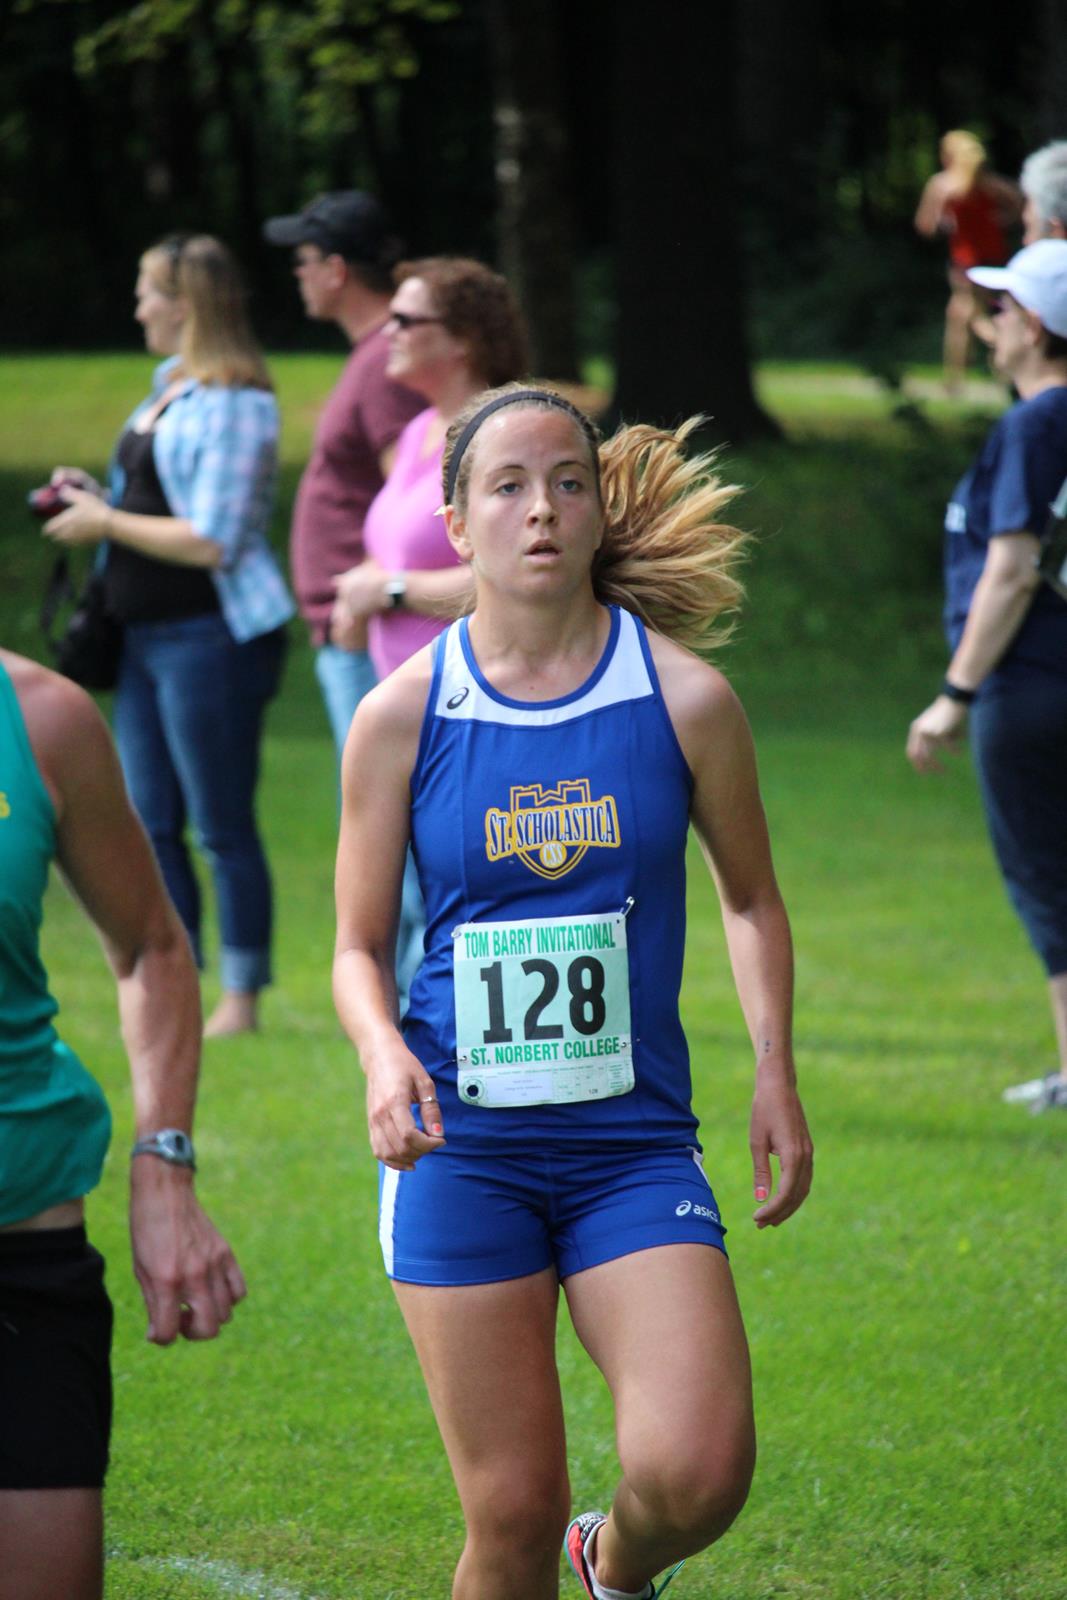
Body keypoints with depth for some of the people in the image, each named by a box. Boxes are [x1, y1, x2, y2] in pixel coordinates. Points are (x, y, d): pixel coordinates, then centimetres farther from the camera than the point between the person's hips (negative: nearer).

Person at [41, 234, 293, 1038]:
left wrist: (107, 523, -11)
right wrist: (94, 496, 10)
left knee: (223, 828, -4)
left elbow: (210, 541, -21)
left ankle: (241, 1002, 2)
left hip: (212, 635, -10)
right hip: (149, 634, 10)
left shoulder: (233, 404, -16)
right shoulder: (170, 387, 14)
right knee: (152, 824, 10)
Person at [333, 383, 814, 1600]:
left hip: (634, 1139, 0)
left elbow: (751, 898, 14)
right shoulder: (401, 716, -1)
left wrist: (774, 1074, 4)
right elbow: (359, 948, 6)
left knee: (695, 1474, -16)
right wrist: (384, 1055, -14)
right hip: (461, 1144, 0)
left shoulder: (685, 698, -1)